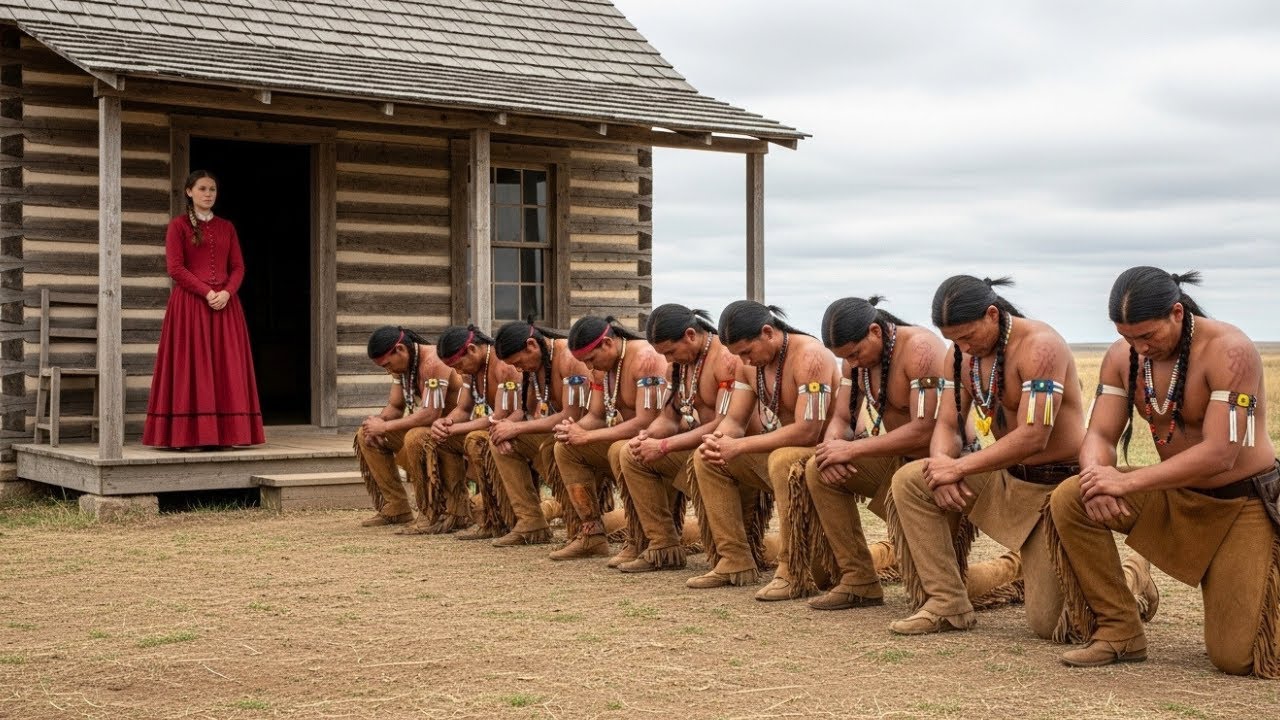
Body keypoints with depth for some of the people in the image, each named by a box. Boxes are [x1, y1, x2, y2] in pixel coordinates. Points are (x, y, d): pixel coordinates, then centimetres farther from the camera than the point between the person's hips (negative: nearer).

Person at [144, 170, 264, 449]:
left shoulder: (226, 227, 15)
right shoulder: (178, 225, 2)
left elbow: (238, 267, 10)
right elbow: (175, 268, -6)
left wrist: (226, 293, -9)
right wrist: (206, 292, -15)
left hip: (225, 304, 4)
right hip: (190, 304, -4)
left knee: (224, 367, 0)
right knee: (192, 366, -7)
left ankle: (223, 433, 1)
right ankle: (189, 435, -6)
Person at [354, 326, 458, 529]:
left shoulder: (432, 362, -26)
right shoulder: (400, 364, 3)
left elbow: (431, 414, -34)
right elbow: (395, 407, 10)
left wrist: (385, 426, -28)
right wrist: (378, 421, -13)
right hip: (423, 425, 9)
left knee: (415, 438, -38)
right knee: (366, 436, 5)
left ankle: (431, 513, -23)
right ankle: (395, 508, 8)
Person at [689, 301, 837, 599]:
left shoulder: (809, 356, -23)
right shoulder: (750, 363, 3)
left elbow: (807, 431, -30)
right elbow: (734, 419, 6)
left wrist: (739, 446, -28)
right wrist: (719, 440, -19)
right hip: (775, 451, 9)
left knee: (783, 460, -39)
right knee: (707, 459, 0)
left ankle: (792, 572, -30)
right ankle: (735, 562, 0)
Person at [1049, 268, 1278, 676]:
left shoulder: (1230, 351, -24)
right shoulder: (1122, 356, -6)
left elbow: (1219, 454, -30)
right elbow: (1100, 435, -7)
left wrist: (1128, 482, -35)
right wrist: (1096, 476, -32)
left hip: (1243, 505, -5)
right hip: (1173, 496, 5)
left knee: (1235, 658, -11)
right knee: (1070, 500, -20)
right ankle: (1119, 631, -9)